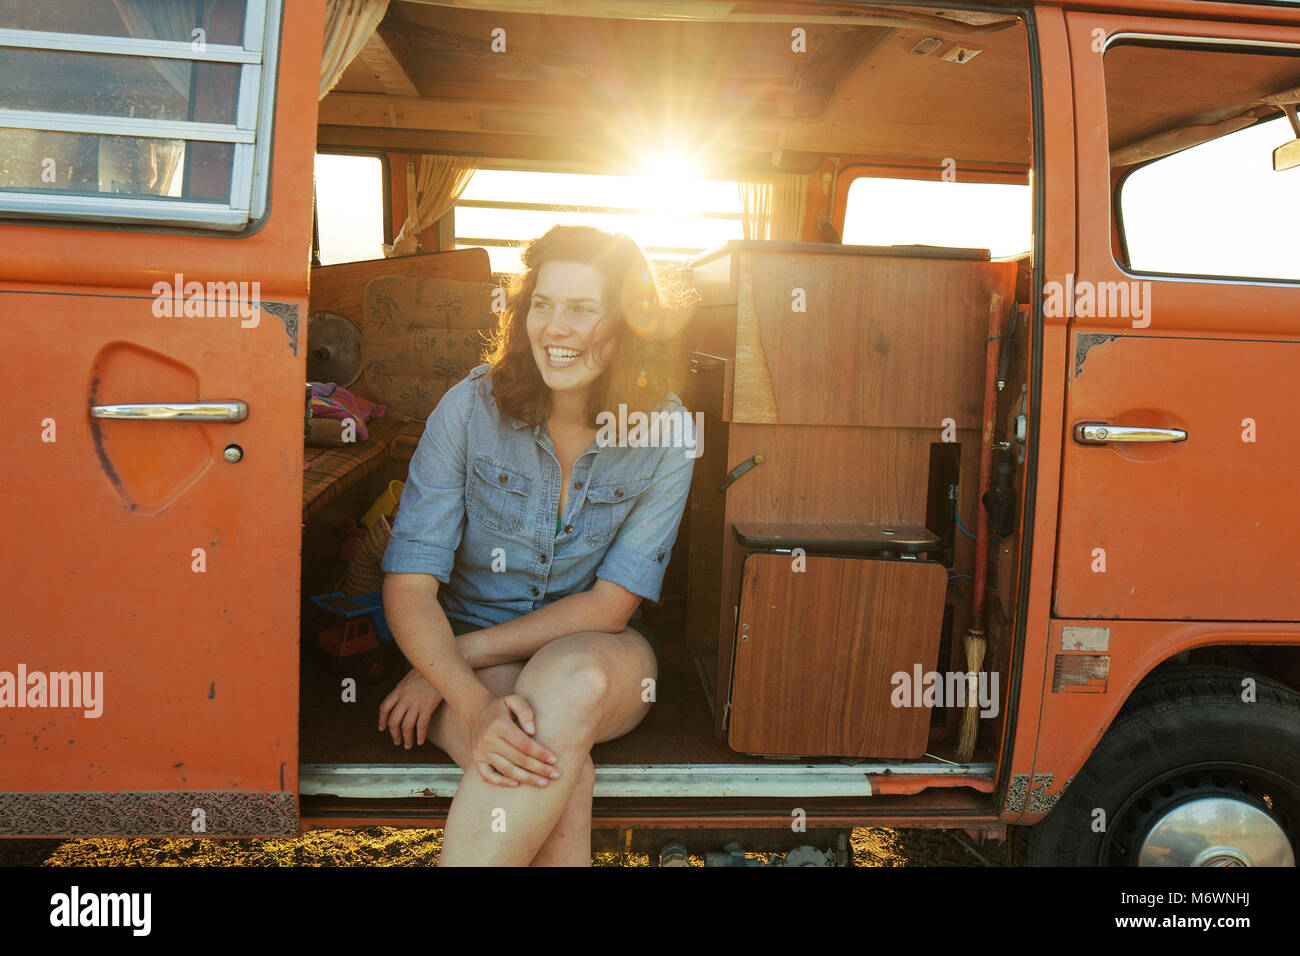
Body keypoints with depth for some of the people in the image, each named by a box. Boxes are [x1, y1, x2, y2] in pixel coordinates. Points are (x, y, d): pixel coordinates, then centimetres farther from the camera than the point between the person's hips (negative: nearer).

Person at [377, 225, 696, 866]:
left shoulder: (666, 433, -9)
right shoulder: (469, 408, -10)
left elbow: (611, 604, -8)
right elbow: (408, 585, -14)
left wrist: (467, 651, -16)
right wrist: (474, 704, -31)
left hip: (596, 651, 1)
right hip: (467, 661, -1)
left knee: (571, 681, -37)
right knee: (561, 783, -34)